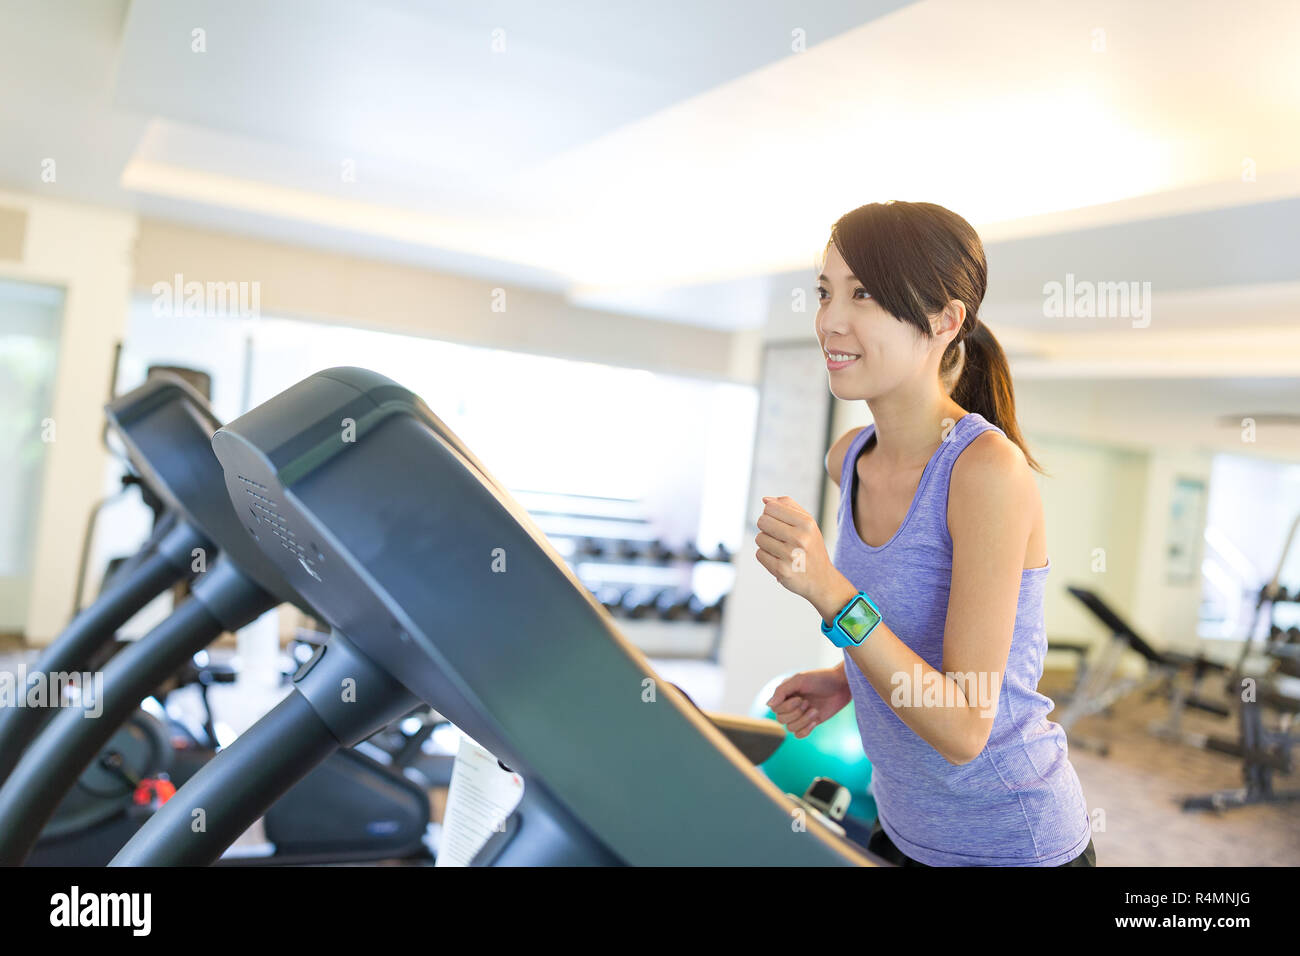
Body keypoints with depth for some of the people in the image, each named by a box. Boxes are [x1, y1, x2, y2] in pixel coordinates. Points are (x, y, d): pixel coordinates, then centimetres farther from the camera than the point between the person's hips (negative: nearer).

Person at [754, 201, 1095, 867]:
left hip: (1014, 845, -6)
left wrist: (829, 592, -33)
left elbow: (964, 729, -25)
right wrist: (846, 678, -1)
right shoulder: (849, 458, -4)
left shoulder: (990, 469, -25)